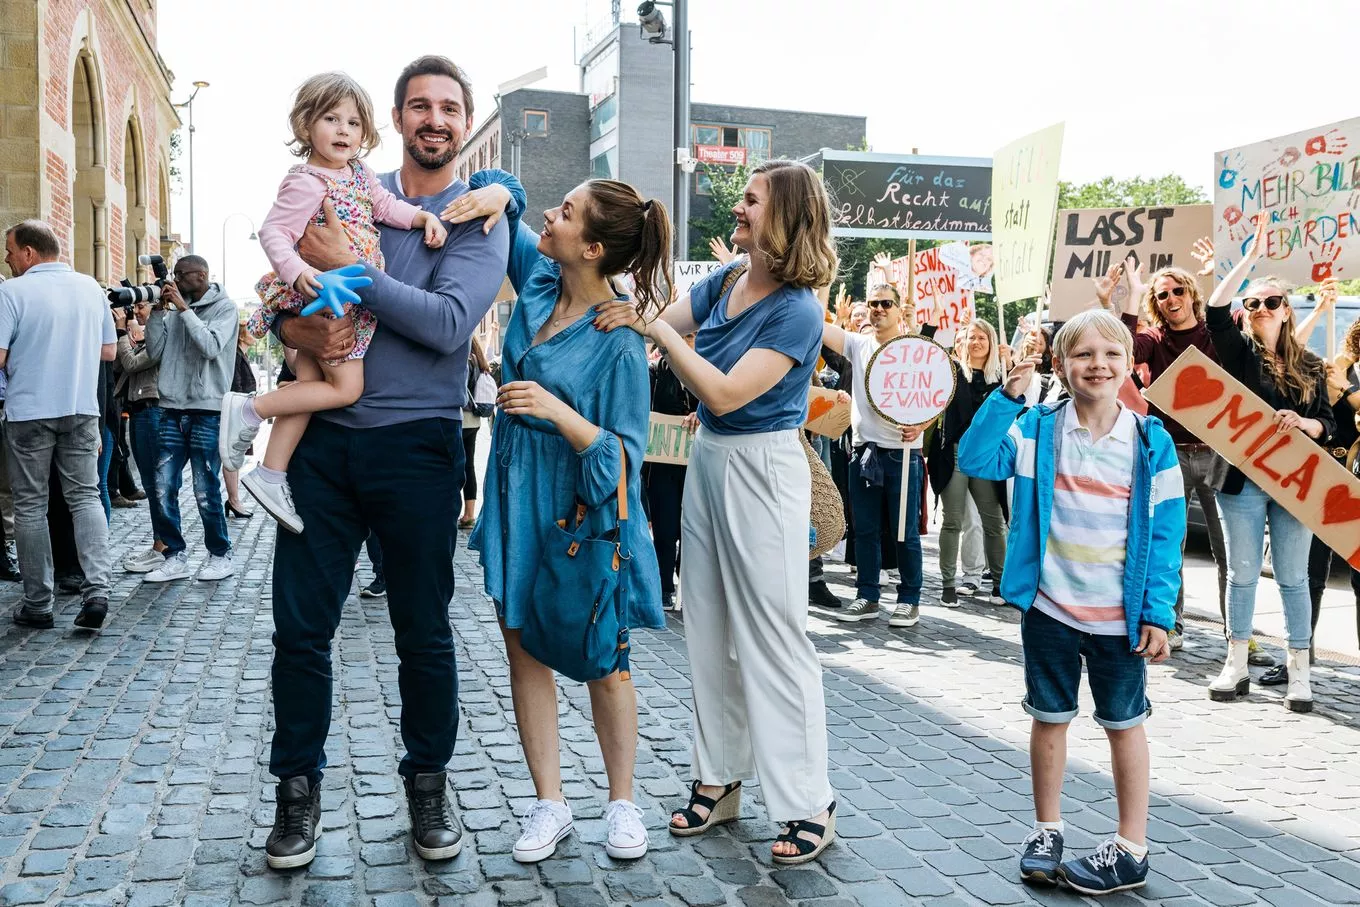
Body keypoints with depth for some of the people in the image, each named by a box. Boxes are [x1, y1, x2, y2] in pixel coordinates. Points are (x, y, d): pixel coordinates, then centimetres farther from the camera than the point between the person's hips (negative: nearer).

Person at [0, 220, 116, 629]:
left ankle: (37, 605, 12)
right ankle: (97, 588, -7)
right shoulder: (90, 287, 5)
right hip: (82, 409, 4)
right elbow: (109, 351, 11)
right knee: (85, 496, 9)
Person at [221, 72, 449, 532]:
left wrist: (423, 217, 3)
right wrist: (297, 270, -36)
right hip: (320, 300, -9)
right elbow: (273, 232, -20)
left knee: (310, 383, 9)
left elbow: (386, 206, 21)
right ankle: (249, 410, 1)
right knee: (345, 387, -8)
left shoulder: (359, 173, 10)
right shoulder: (306, 182, -15)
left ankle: (271, 475, 15)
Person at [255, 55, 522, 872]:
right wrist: (295, 327, -11)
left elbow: (449, 322, -16)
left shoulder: (479, 218, 1)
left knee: (425, 632, 8)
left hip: (416, 446, -2)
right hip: (325, 437, 3)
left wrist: (348, 266, -17)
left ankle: (429, 786, 26)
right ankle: (299, 789, 23)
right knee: (301, 626, 5)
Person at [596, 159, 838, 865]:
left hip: (761, 471, -8)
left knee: (773, 637, -2)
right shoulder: (725, 281, 5)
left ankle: (809, 804, 12)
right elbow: (653, 318, 7)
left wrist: (656, 330, -23)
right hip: (707, 460, 8)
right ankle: (719, 780, 27)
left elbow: (725, 394, -24)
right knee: (709, 630, 13)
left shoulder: (797, 310, -17)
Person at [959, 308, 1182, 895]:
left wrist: (1158, 612, -7)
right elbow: (974, 460, -14)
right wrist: (1007, 398, -20)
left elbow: (1165, 533, -4)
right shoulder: (1038, 431, -3)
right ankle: (1046, 832, 30)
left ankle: (1131, 849, 25)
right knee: (1049, 716, 14)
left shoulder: (1151, 442, -5)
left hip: (1119, 617, -1)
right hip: (1050, 608, 1)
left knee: (1124, 724, 12)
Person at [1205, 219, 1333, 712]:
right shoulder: (1239, 351, 3)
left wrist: (1302, 423, -15)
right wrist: (1252, 256, -14)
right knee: (1242, 573, 7)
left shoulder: (1309, 366, 8)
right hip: (1242, 481, -1)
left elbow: (1327, 424, 8)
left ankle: (1299, 672, 12)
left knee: (1293, 577, 5)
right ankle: (1236, 664, 17)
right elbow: (1215, 309, -14)